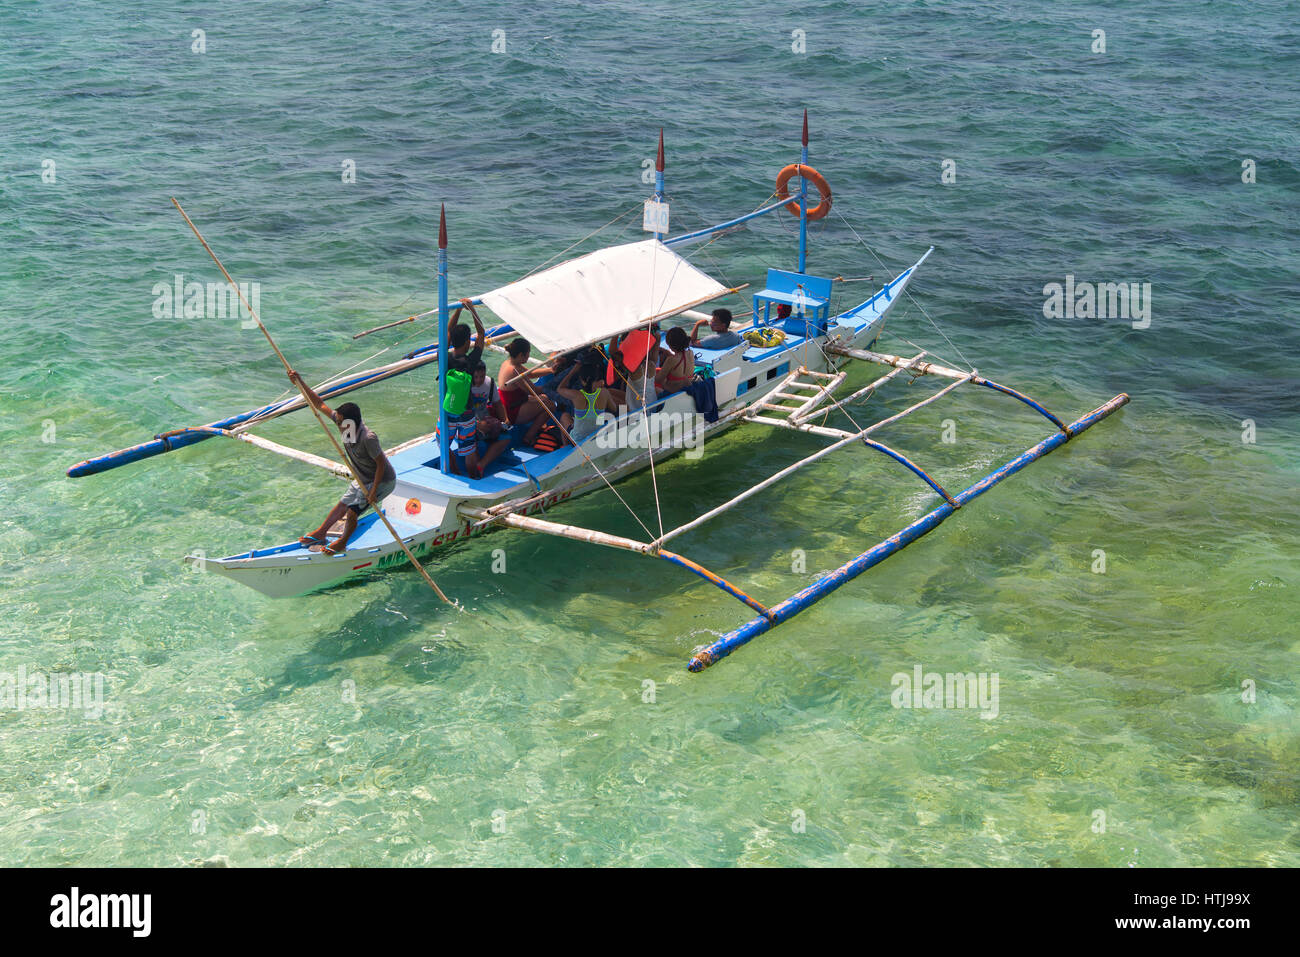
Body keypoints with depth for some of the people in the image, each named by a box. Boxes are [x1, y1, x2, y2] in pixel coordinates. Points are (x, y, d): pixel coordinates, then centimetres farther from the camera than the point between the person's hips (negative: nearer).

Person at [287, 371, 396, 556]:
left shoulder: (368, 438, -35)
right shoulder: (345, 424, -12)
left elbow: (381, 463, -27)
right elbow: (320, 405, -7)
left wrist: (374, 490, -24)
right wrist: (300, 383, -13)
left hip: (383, 481, -8)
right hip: (363, 479, 8)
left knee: (352, 512, -7)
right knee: (343, 504, 17)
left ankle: (342, 543, 16)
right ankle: (320, 533, 33)